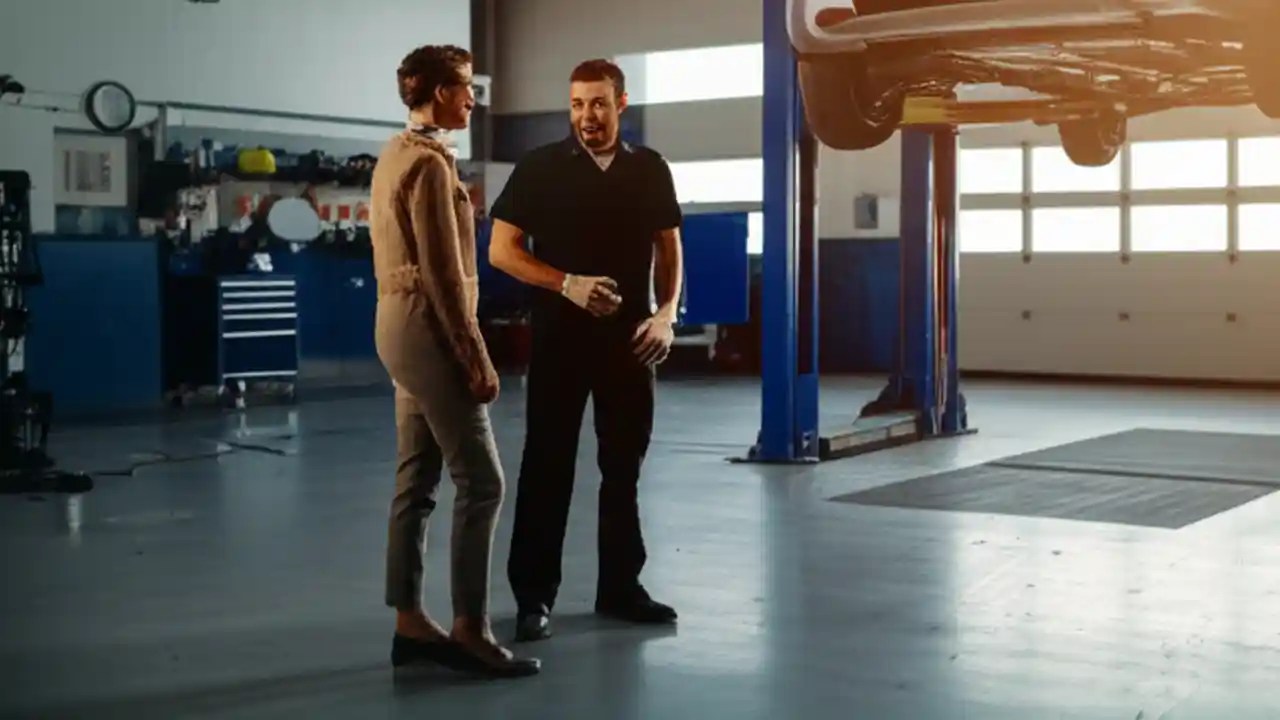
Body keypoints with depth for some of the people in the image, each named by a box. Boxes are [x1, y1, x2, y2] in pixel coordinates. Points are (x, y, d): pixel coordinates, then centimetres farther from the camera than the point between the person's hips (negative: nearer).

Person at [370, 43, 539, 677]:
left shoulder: (395, 155, 16)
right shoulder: (429, 162, -14)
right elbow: (443, 272, -19)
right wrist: (476, 357, -17)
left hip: (399, 325, 10)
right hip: (429, 328, -10)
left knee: (416, 482, 10)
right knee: (481, 481, -8)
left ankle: (409, 623, 13)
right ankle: (470, 629, -7)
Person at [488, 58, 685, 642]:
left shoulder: (649, 170, 6)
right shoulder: (540, 168, -3)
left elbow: (668, 248, 12)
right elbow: (501, 250, -5)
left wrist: (666, 314, -3)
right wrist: (567, 284, -17)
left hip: (631, 336, 3)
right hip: (560, 334, -3)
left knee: (624, 464, 9)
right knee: (547, 464, -1)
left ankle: (620, 586, 20)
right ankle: (534, 595, 5)